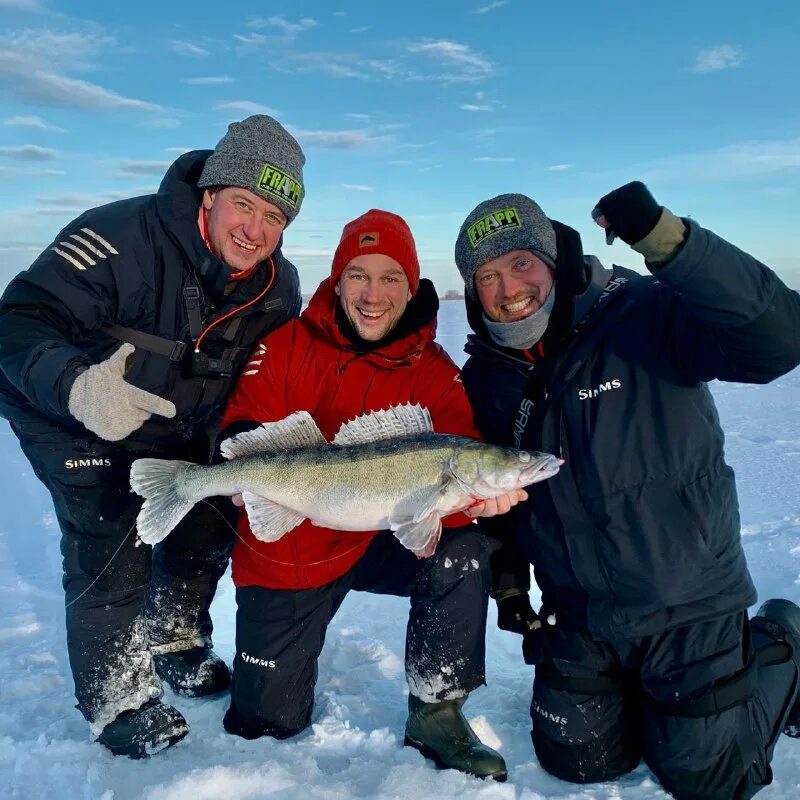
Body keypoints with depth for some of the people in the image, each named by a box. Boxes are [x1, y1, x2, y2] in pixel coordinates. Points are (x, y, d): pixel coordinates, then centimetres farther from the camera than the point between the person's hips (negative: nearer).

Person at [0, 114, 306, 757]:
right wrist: (77, 386, -56)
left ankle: (173, 641, 41)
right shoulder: (121, 237, -33)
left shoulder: (279, 288, -13)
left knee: (211, 528, 10)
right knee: (112, 556, -11)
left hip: (181, 431, 6)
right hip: (73, 424, -5)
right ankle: (117, 696, 18)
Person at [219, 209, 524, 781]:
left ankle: (436, 714, -6)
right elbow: (241, 427, -10)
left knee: (464, 551, -28)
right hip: (285, 553, 0)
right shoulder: (287, 346, -9)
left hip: (377, 543, 1)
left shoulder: (435, 373, -9)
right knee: (264, 723, 6)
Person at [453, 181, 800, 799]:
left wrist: (664, 239, -42)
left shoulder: (642, 316, -18)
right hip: (580, 620, 5)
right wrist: (508, 579, 5)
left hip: (689, 605, -4)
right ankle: (646, 691, 41)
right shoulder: (485, 377, -3)